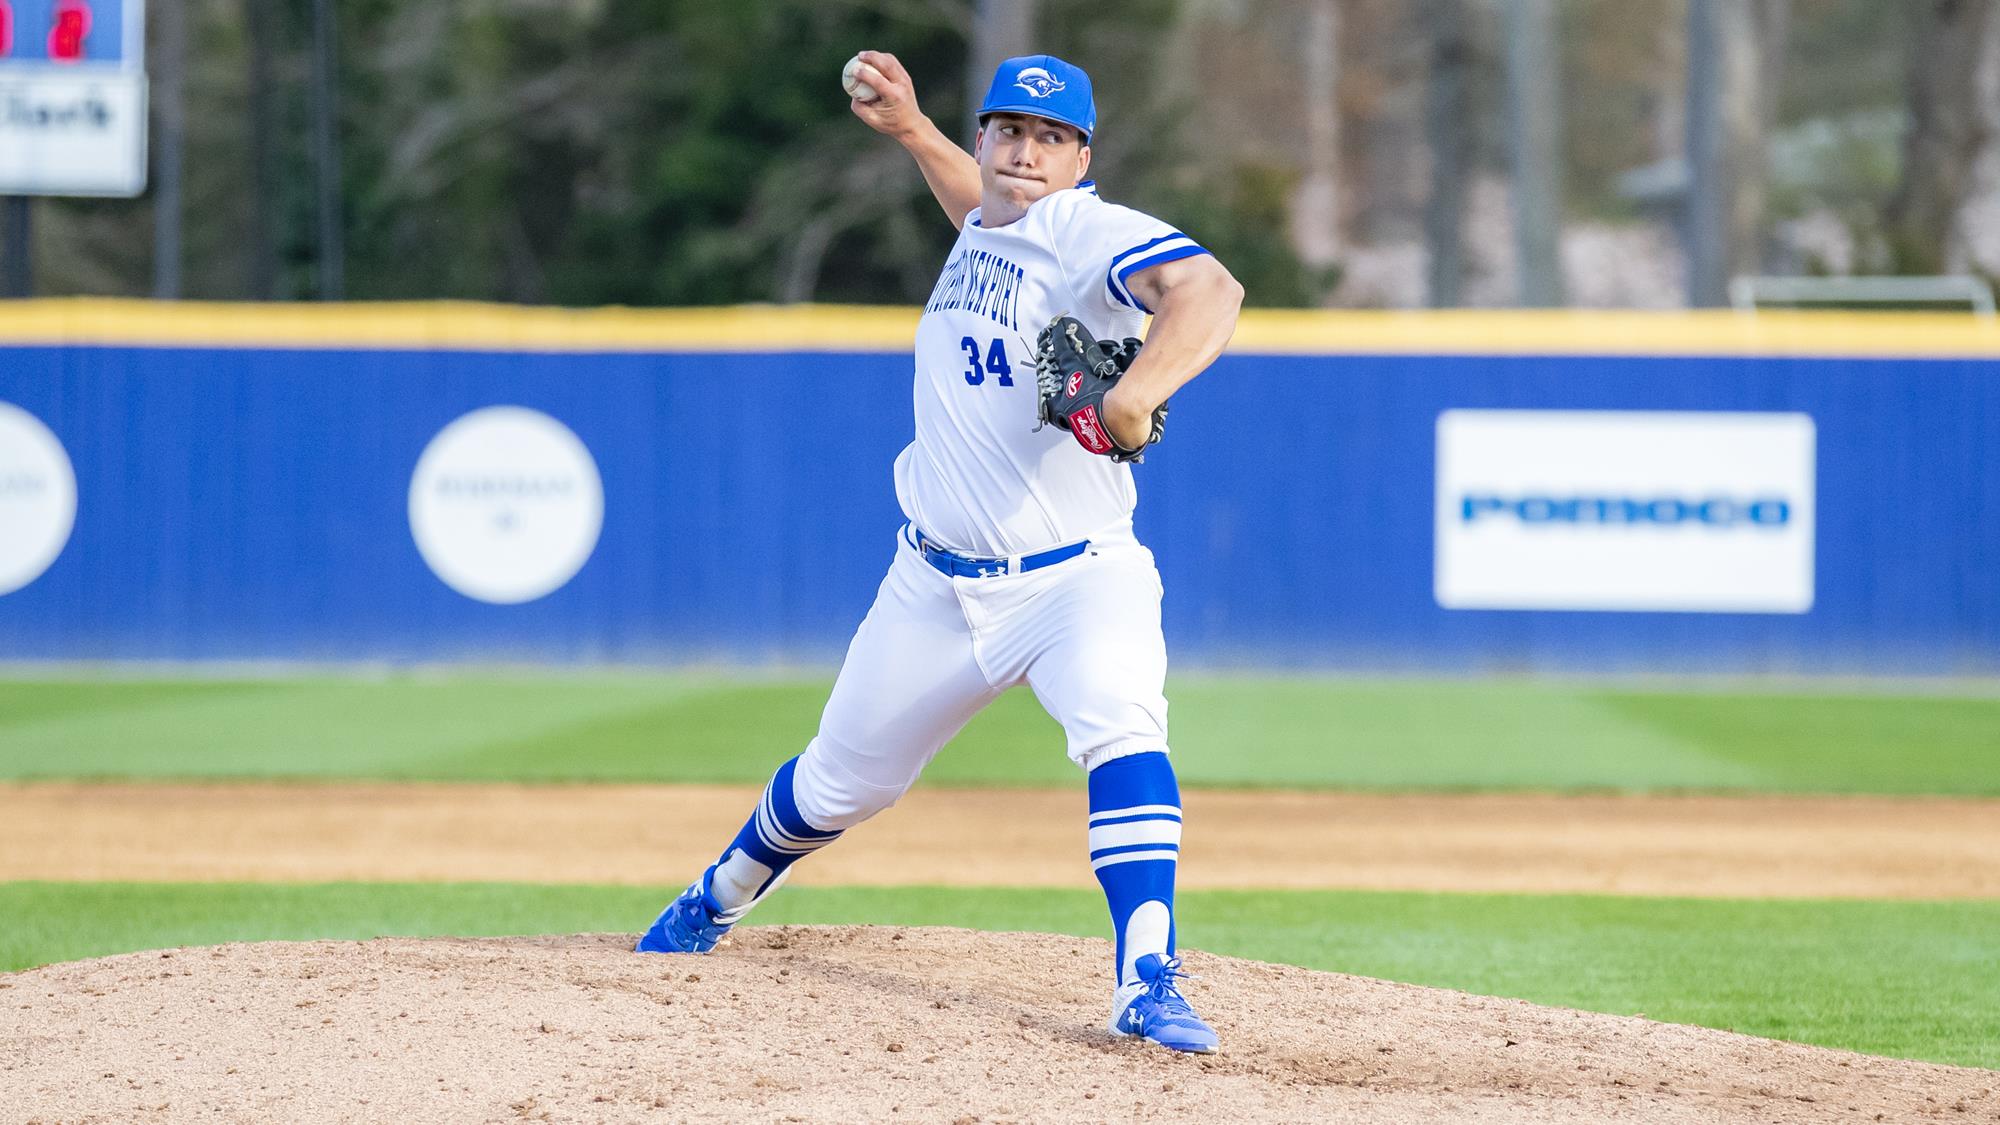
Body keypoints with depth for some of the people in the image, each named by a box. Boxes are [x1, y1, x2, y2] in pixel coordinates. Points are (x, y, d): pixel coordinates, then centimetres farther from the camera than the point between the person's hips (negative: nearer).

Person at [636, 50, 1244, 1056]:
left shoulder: (1089, 230, -15)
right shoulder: (981, 235, 8)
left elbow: (1209, 289, -36)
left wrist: (1140, 388, -52)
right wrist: (910, 130, 26)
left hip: (1076, 580, -6)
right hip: (937, 586, 6)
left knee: (1121, 728, -34)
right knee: (838, 785, 18)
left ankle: (1146, 981, -39)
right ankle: (718, 900, 45)